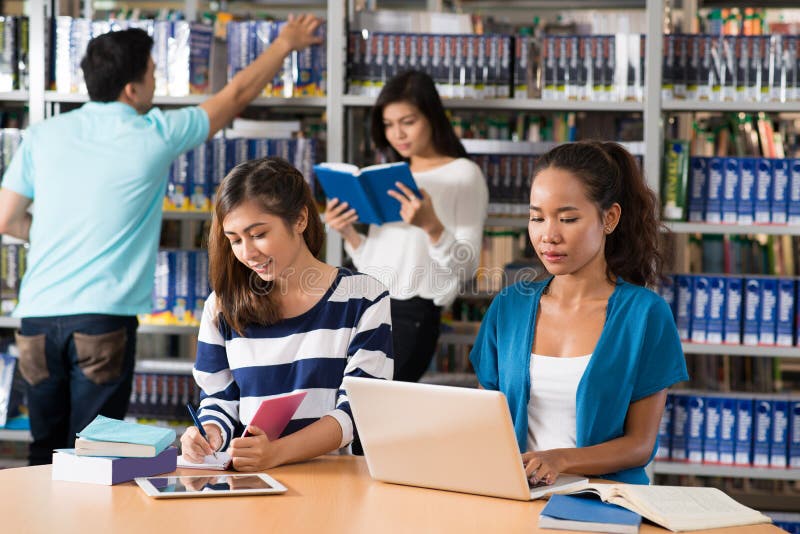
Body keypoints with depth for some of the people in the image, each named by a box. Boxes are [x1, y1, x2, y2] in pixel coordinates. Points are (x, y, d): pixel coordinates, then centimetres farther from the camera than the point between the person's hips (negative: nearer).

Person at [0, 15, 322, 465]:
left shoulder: (44, 135, 7)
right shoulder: (155, 136, -2)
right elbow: (238, 94, 11)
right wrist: (286, 43, 26)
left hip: (38, 314, 4)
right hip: (103, 317, -4)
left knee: (45, 454, 13)